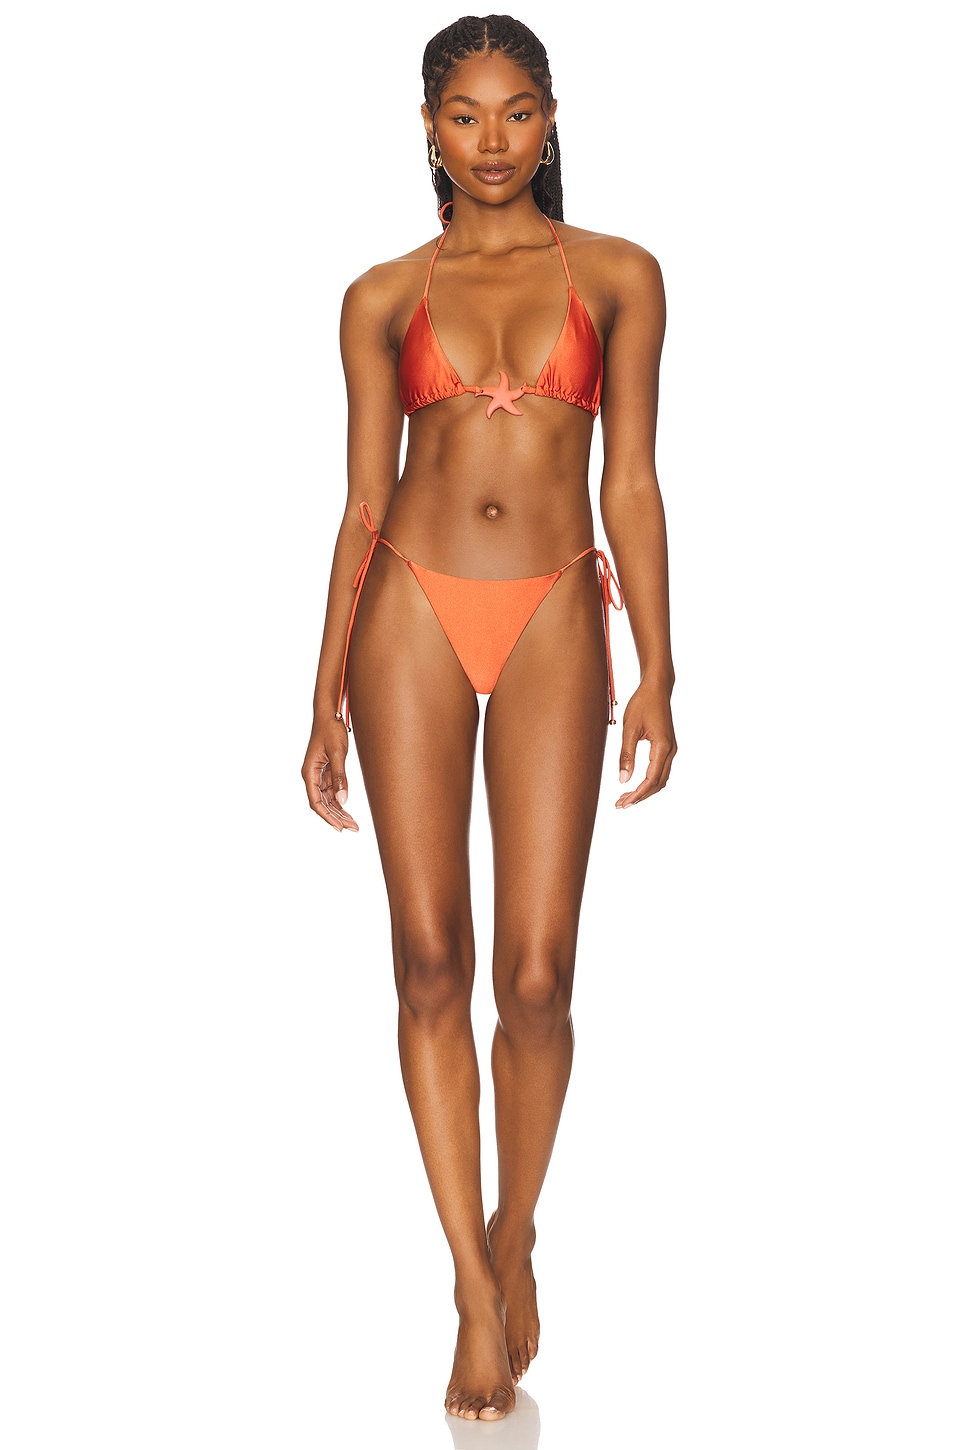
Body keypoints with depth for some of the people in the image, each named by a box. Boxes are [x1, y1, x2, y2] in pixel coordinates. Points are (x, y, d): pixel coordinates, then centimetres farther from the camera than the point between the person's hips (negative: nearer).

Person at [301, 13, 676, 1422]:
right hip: (413, 616, 1)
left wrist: (657, 675, -3)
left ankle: (515, 1231, 24)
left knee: (536, 973, -2)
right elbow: (363, 502, 9)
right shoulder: (384, 298, 10)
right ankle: (477, 1282, 10)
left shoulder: (616, 276, 9)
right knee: (431, 961, -2)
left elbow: (631, 482, 5)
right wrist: (326, 698, 5)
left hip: (553, 619, -1)